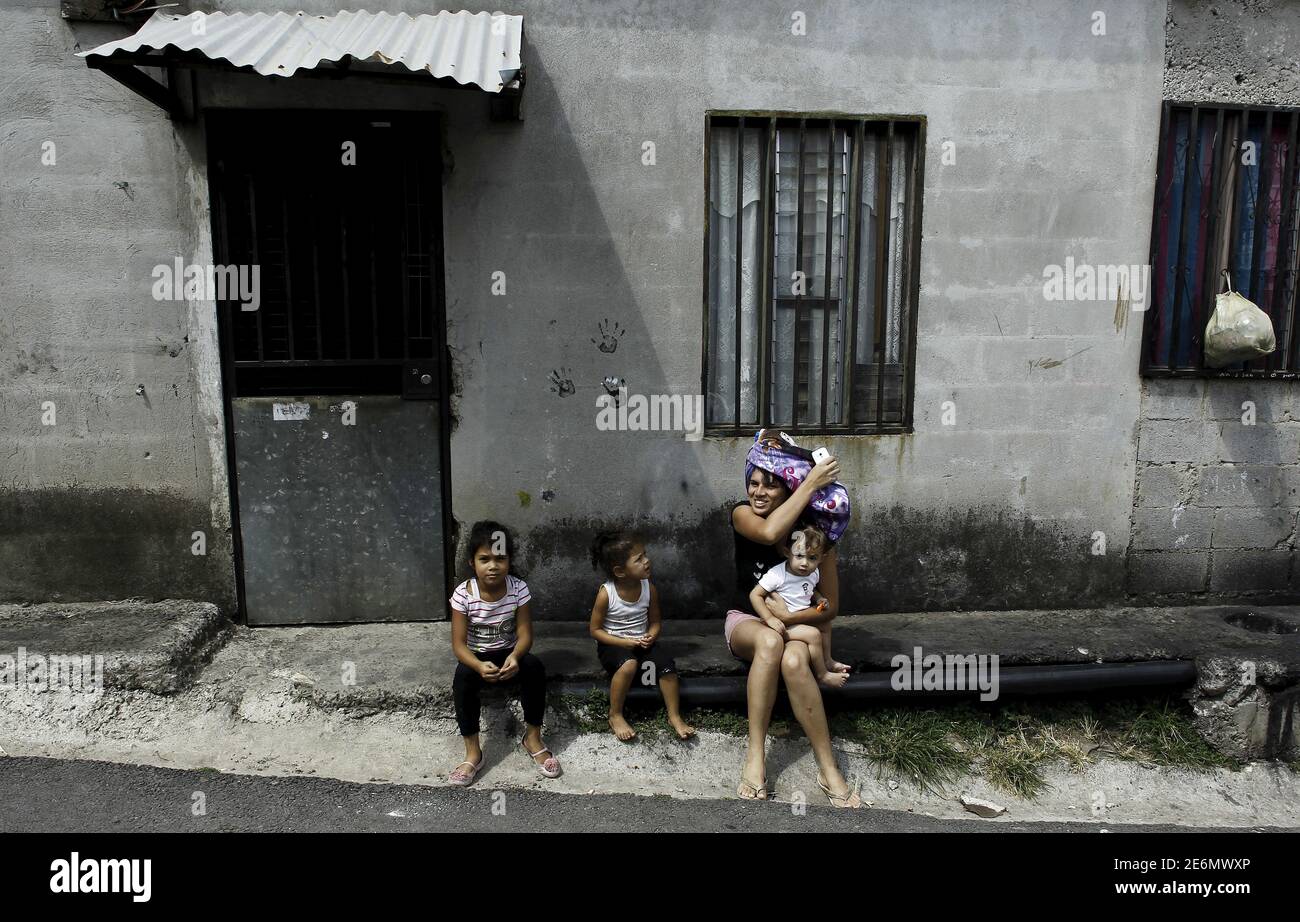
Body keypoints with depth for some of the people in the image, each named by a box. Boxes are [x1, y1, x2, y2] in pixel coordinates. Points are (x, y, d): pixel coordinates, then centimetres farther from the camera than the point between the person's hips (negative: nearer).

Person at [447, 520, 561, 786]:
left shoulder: (519, 589, -16)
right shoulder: (463, 594, -19)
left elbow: (525, 634, -15)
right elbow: (459, 643, -18)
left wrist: (515, 656, -38)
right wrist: (479, 666, -38)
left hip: (509, 654, 1)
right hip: (476, 658, -1)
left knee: (534, 666, -29)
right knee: (462, 677, -32)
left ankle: (533, 737, -10)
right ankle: (473, 752, -20)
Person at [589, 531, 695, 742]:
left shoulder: (649, 588, -5)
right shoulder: (606, 593, -17)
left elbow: (655, 621, 7)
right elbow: (595, 630, -9)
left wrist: (651, 636, -16)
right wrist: (625, 642, -20)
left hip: (641, 643, 4)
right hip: (613, 645, -4)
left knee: (666, 663, -23)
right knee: (629, 664, -35)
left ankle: (674, 716, -6)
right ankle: (615, 716, -14)